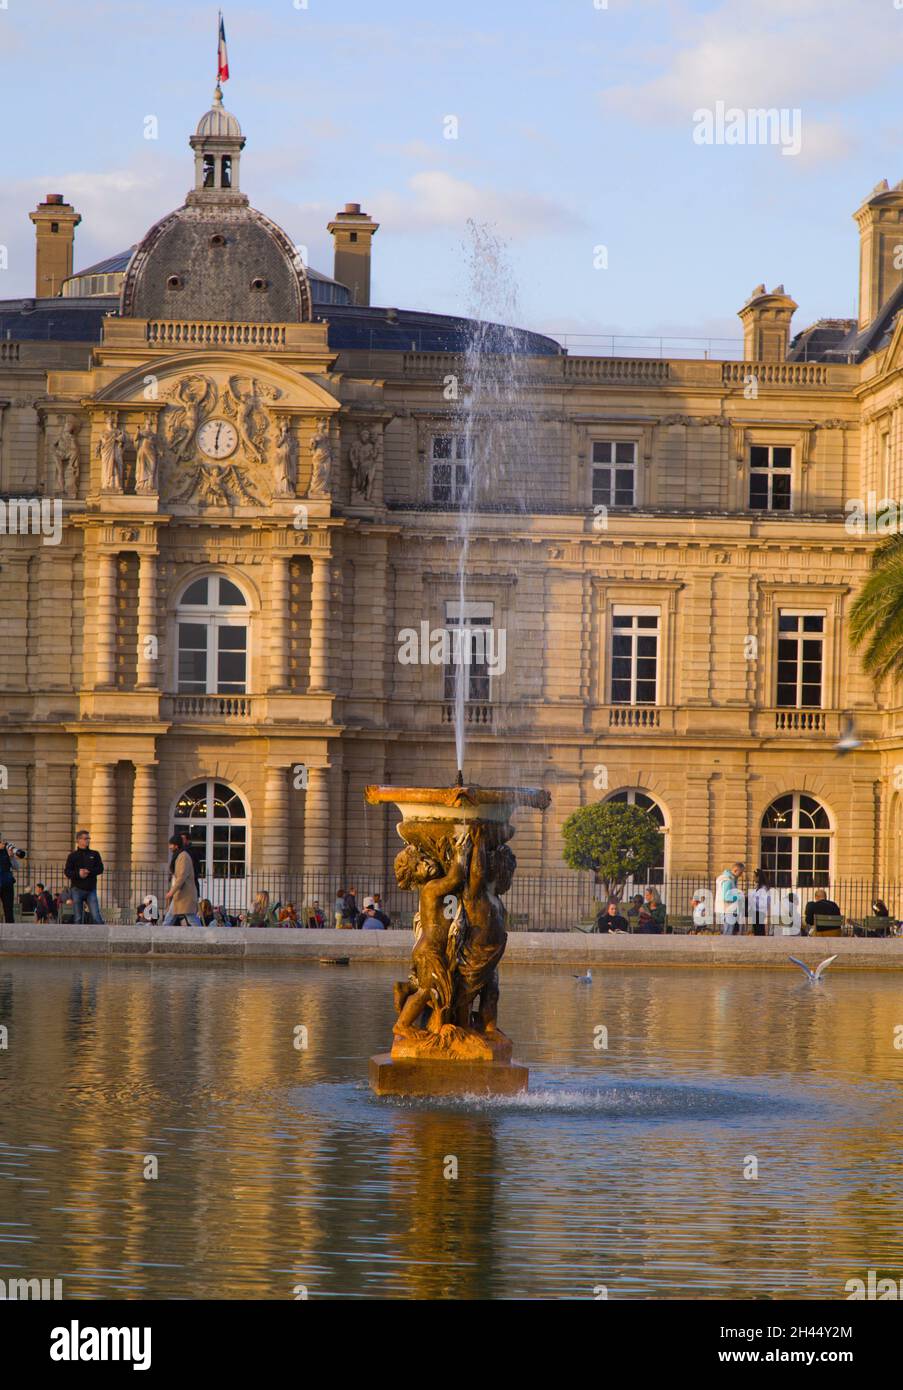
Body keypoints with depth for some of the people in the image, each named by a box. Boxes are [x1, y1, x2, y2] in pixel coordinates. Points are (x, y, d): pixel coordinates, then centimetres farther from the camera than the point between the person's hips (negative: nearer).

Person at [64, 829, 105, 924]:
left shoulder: (94, 854, 10)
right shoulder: (73, 856, 5)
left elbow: (100, 869, 0)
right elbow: (67, 872, -2)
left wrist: (89, 872, -17)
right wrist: (78, 874, -20)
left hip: (91, 889, 0)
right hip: (77, 889, 0)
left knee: (96, 916, -9)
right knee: (78, 918, 2)